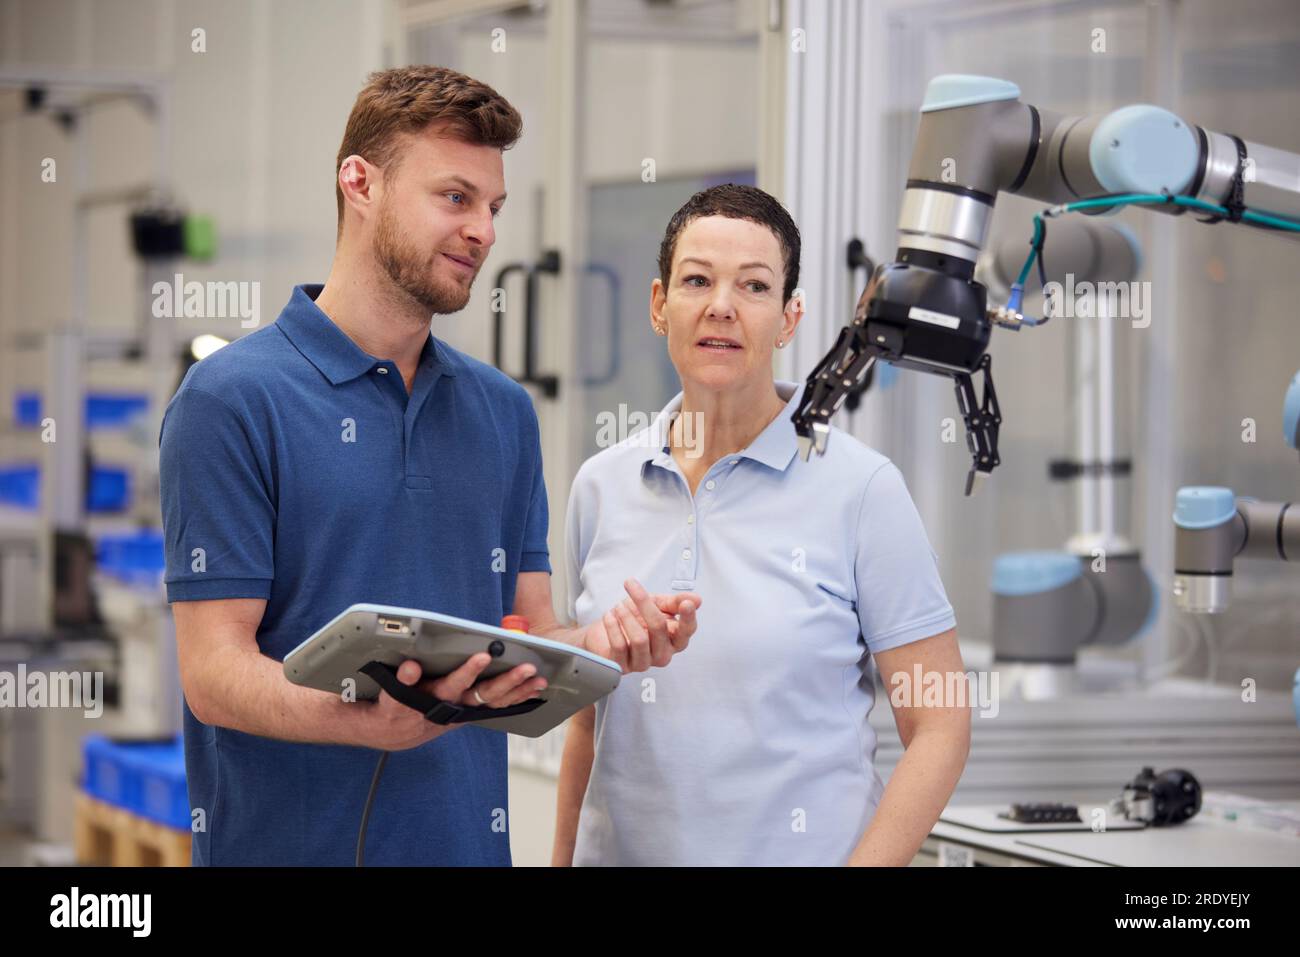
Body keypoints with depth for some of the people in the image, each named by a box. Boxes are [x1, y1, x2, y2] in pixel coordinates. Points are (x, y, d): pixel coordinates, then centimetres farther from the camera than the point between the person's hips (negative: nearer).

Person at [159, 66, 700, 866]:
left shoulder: (504, 410, 10)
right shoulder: (232, 400, -9)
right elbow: (215, 675, -14)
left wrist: (604, 643, -12)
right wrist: (371, 721, -31)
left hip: (469, 839, 6)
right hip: (292, 841, -5)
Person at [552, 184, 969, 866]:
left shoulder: (861, 488, -9)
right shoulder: (602, 485, 3)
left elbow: (937, 730, -9)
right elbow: (587, 720, 11)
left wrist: (862, 864, -19)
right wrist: (561, 858, 5)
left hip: (803, 851, -3)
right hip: (620, 850, 4)